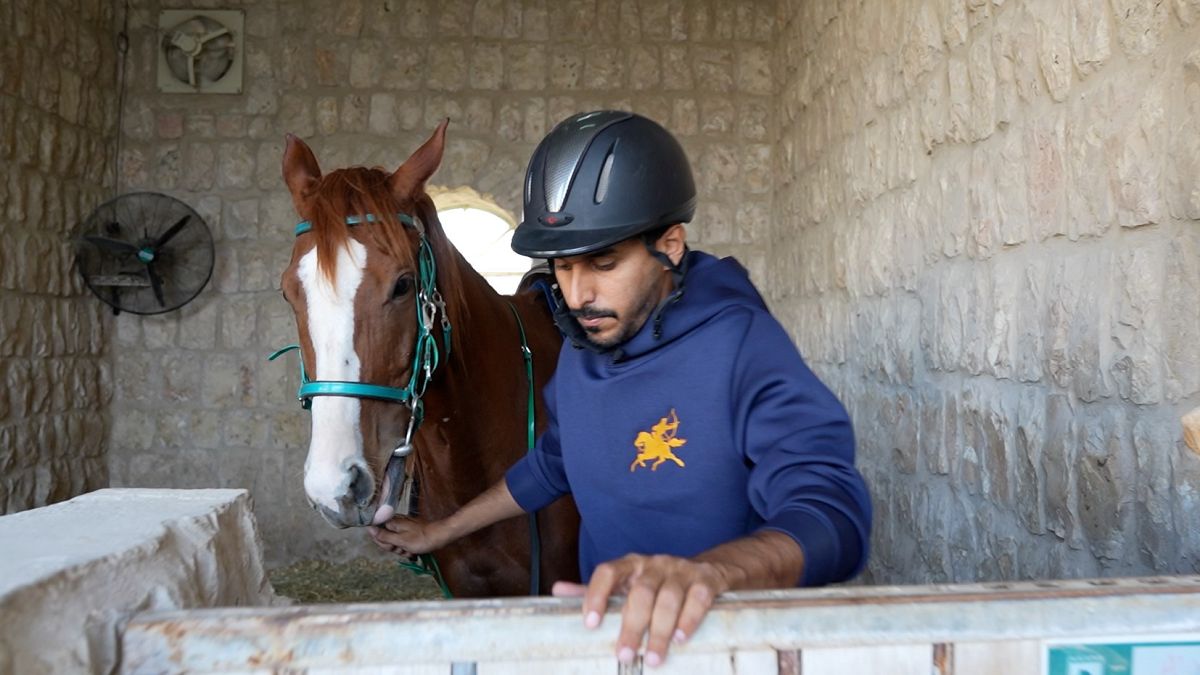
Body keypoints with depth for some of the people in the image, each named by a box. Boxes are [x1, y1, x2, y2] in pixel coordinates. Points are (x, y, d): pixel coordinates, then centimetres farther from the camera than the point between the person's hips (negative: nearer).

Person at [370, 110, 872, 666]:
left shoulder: (742, 344, -20)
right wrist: (441, 532, 24)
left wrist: (710, 569, -49)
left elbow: (833, 513, -31)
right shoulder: (578, 353, 2)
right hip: (605, 633, 5)